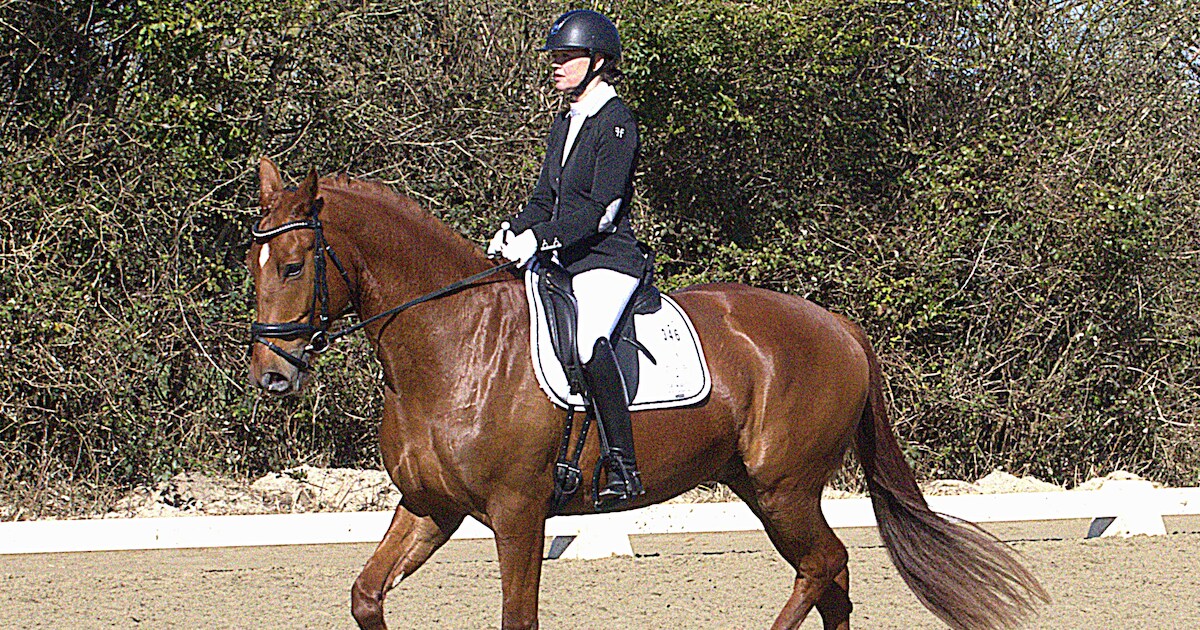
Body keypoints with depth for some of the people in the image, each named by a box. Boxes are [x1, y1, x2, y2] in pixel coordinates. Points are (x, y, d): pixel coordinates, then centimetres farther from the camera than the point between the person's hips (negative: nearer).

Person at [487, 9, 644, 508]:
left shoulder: (616, 123, -9)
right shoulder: (565, 125, 18)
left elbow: (600, 206, -18)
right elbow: (545, 199, 19)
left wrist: (538, 237, -26)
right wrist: (511, 233, 0)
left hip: (609, 262, -10)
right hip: (564, 262, 10)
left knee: (586, 339, -36)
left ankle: (623, 466, -37)